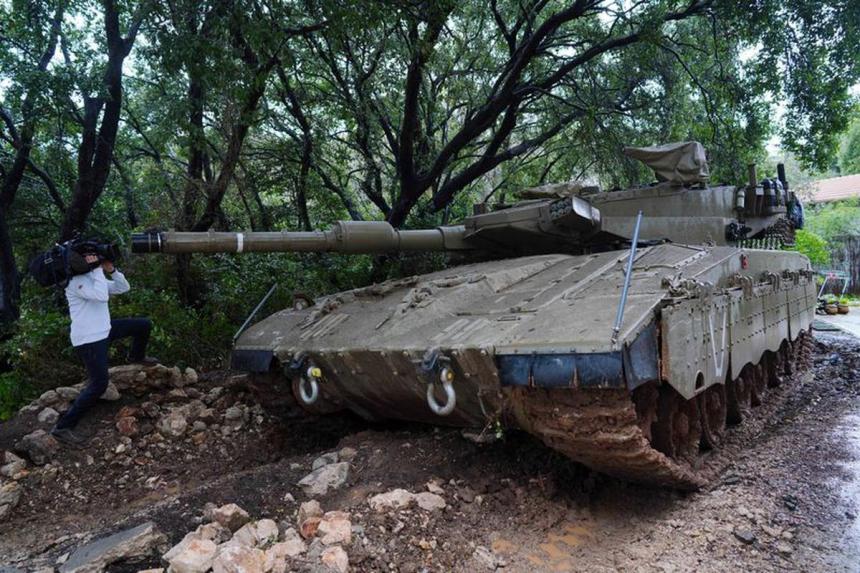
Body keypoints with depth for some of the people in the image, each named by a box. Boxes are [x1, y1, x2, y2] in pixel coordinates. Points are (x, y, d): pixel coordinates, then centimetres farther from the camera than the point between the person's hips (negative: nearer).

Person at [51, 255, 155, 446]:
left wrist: (112, 270, -6)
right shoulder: (75, 281, -18)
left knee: (145, 324, 17)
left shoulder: (95, 277, 10)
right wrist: (98, 269, -24)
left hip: (104, 330, 9)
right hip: (89, 340, -9)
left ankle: (137, 357, 45)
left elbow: (123, 288, 10)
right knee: (99, 384, -16)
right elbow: (102, 296, -33)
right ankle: (63, 427, -8)